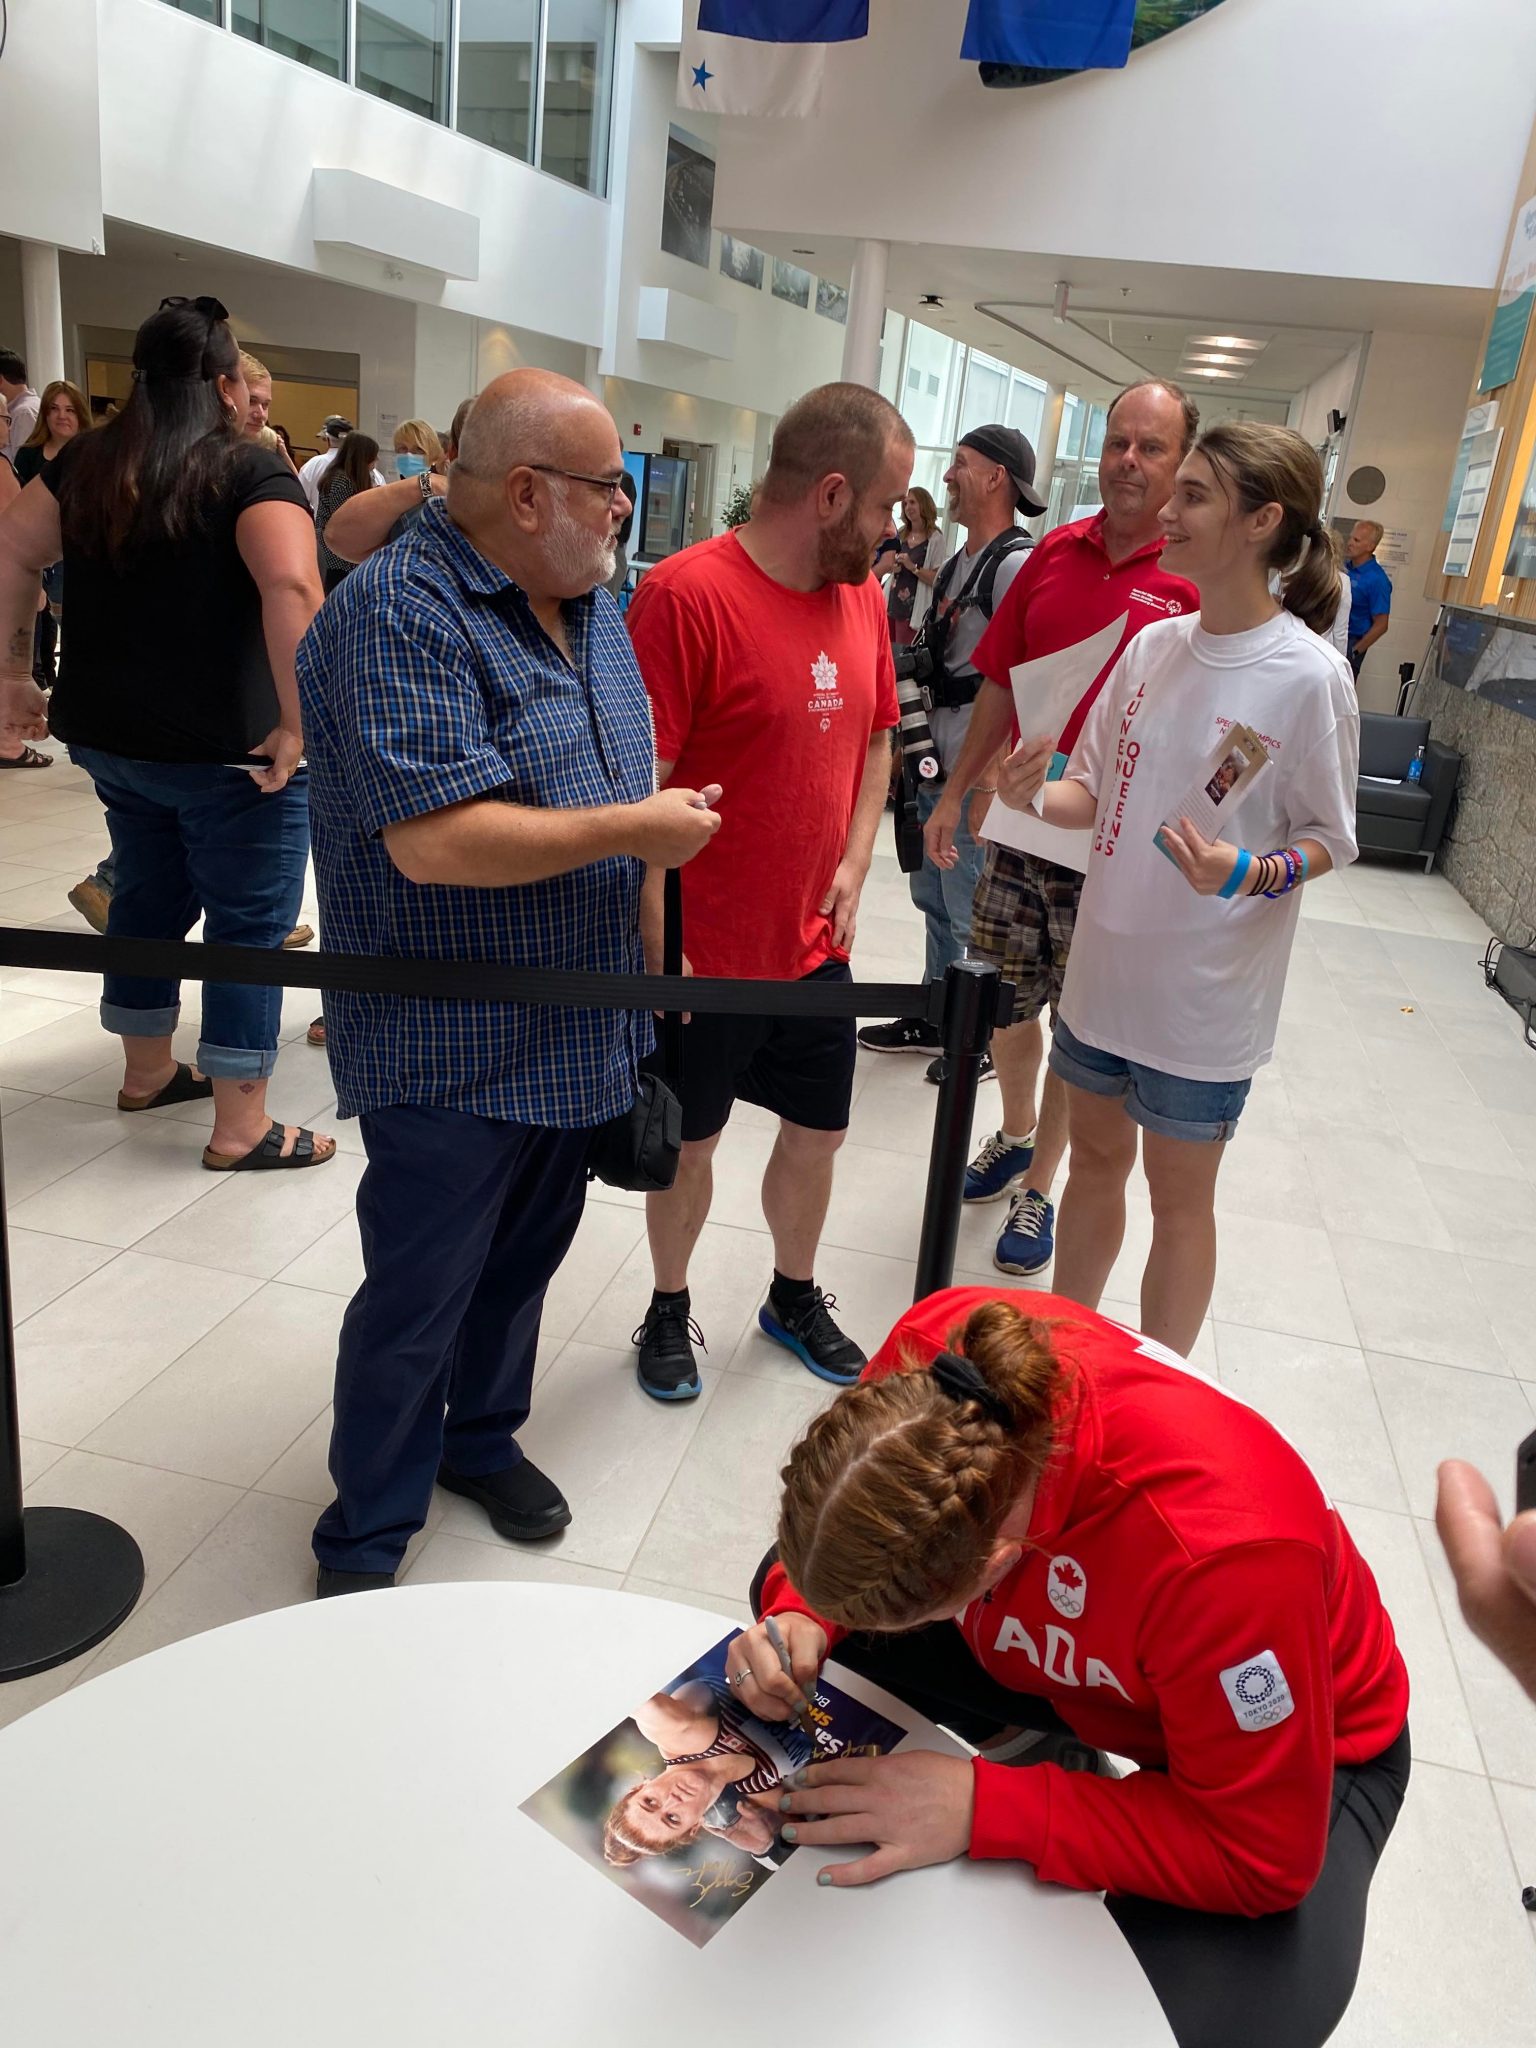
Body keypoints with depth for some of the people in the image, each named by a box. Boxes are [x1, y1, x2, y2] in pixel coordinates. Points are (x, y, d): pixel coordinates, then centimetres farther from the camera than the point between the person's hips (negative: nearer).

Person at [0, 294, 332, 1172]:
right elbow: (292, 588, -28)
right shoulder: (252, 471, -11)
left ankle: (148, 1072, 37)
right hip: (228, 748, -7)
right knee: (249, 924, 3)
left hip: (106, 734, 7)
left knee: (150, 895, 22)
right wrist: (299, 722, -24)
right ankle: (242, 1128, 8)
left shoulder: (88, 462, 10)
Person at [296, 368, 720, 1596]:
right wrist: (637, 829, -19)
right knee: (417, 1302, 7)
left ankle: (482, 1439, 46)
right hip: (454, 1056, -8)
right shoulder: (401, 615, -20)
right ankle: (365, 1547, 28)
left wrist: (646, 964, 14)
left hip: (579, 1036, 8)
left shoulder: (590, 606, 9)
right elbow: (433, 841, -30)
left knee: (525, 1261, 22)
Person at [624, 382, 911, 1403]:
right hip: (706, 952, -6)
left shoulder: (864, 596, 3)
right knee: (691, 1141, 13)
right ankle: (669, 1309, 37)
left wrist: (853, 868, 3)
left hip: (817, 944, 6)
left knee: (818, 1131, 18)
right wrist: (655, 940, -18)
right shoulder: (688, 593, -19)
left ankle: (795, 1295, 42)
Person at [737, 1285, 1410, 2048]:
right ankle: (1049, 1755, 6)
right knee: (797, 1588, -2)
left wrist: (983, 1808, -34)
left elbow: (1261, 1858, -29)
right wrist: (800, 1618, -25)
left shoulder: (1219, 1548, -44)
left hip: (1304, 1741, -4)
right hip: (1073, 1643, 5)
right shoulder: (936, 1367, -30)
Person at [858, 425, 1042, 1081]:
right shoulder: (958, 563, 15)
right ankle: (936, 1017, 31)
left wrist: (989, 779, -24)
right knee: (934, 898, 18)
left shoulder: (1016, 564, -14)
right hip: (936, 768, 9)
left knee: (971, 914, 0)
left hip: (976, 777, -9)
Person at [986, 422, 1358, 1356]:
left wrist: (1254, 875, -27)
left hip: (1206, 991, -5)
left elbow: (1329, 839, -7)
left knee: (1179, 1192, 11)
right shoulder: (1152, 644, 1)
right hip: (1106, 961, 5)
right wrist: (1035, 797, -13)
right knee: (1096, 1157, 19)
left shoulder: (1309, 676, -15)